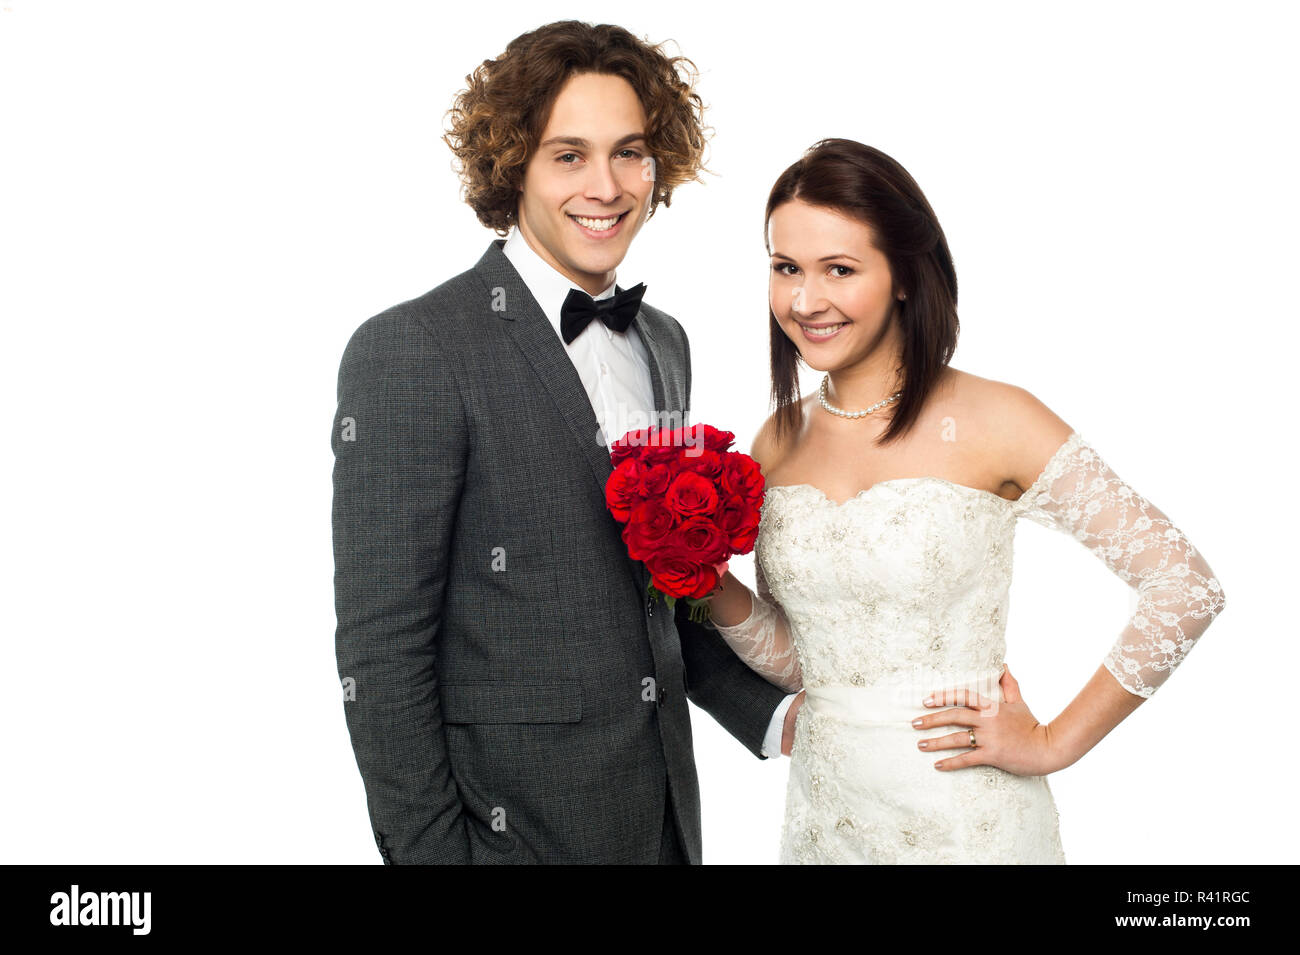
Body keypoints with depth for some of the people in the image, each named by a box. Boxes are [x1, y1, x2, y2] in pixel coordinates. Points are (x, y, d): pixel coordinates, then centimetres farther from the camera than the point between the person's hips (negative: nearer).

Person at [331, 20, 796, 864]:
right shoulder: (410, 352, -15)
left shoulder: (664, 344, 8)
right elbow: (380, 653, -16)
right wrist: (430, 850, -16)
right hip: (511, 827, -6)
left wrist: (771, 713, 5)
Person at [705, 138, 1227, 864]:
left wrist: (1054, 743, -9)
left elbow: (1186, 587, -12)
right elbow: (798, 659, 8)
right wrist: (714, 584, -10)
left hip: (967, 820, -5)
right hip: (823, 815, 5)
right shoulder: (778, 443, 2)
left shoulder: (991, 421, -13)